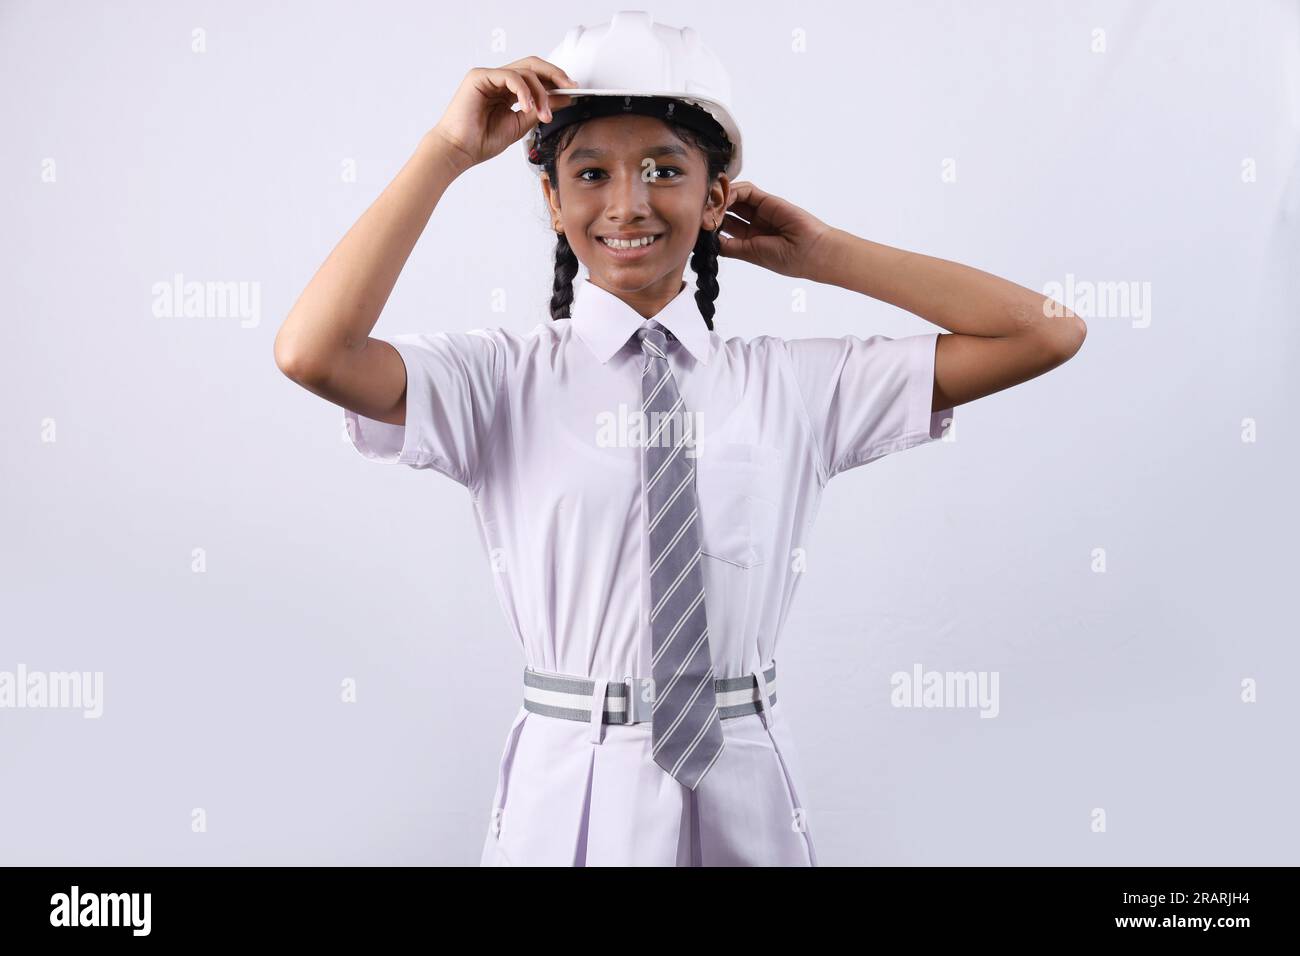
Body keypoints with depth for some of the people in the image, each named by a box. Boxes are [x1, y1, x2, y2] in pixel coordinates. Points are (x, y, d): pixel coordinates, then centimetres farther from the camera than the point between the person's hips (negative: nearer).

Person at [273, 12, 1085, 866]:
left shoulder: (797, 383, 1)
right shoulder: (500, 380, -3)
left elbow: (1049, 333, 0)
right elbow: (313, 352, -20)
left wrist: (826, 256, 1)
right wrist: (449, 152, -14)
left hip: (744, 795, 2)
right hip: (567, 796, -2)